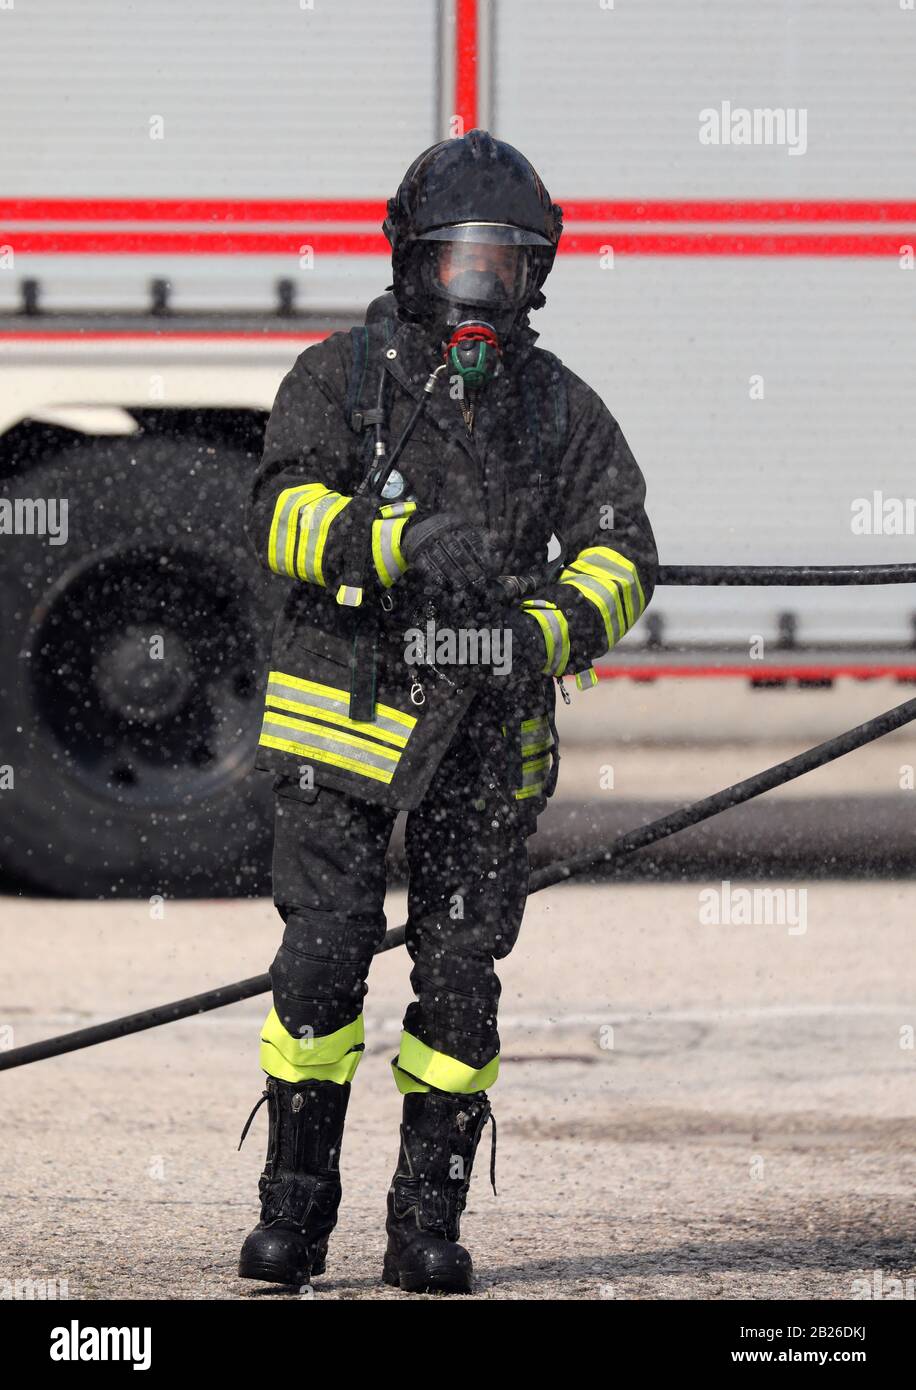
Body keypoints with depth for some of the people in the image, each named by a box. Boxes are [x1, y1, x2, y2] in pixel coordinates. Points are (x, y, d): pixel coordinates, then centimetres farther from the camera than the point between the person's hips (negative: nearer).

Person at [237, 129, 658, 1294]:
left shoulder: (562, 411, 10)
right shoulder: (342, 377, 3)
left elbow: (622, 554, 3)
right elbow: (284, 515, -11)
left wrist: (549, 628, -18)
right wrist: (403, 540, -28)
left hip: (486, 735, 2)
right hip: (345, 712, -2)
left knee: (462, 972, 0)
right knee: (325, 951, -9)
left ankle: (428, 1226, 7)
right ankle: (294, 1210, 1)